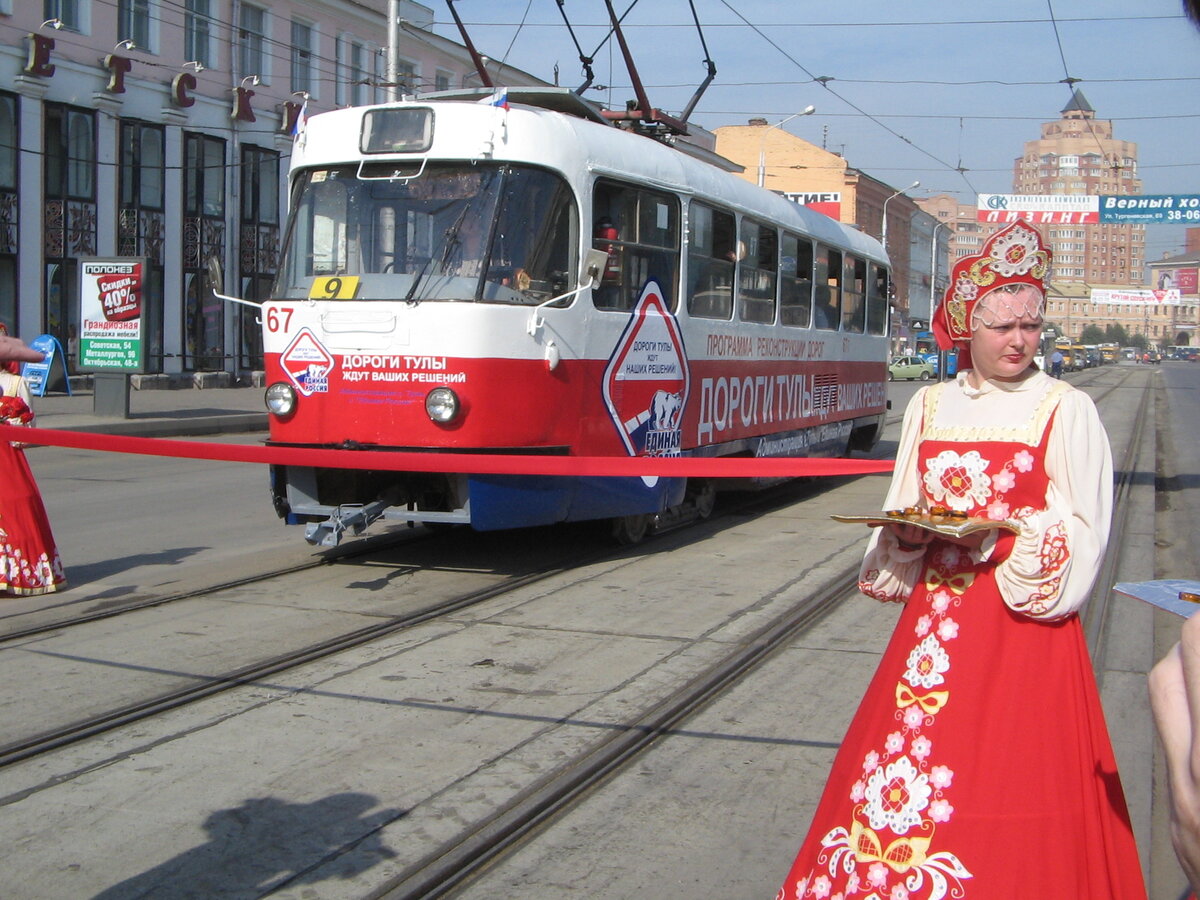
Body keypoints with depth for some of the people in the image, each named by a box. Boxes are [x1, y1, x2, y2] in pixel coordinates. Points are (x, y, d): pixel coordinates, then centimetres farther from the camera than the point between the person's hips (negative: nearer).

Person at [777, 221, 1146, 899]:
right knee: (901, 760, 5)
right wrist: (912, 535, -5)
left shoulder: (1067, 411, -3)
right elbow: (901, 512, 16)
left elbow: (1081, 530, -7)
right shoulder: (931, 405, 10)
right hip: (936, 616, 4)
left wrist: (994, 538, -19)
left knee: (1007, 780, -2)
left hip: (1023, 621, -4)